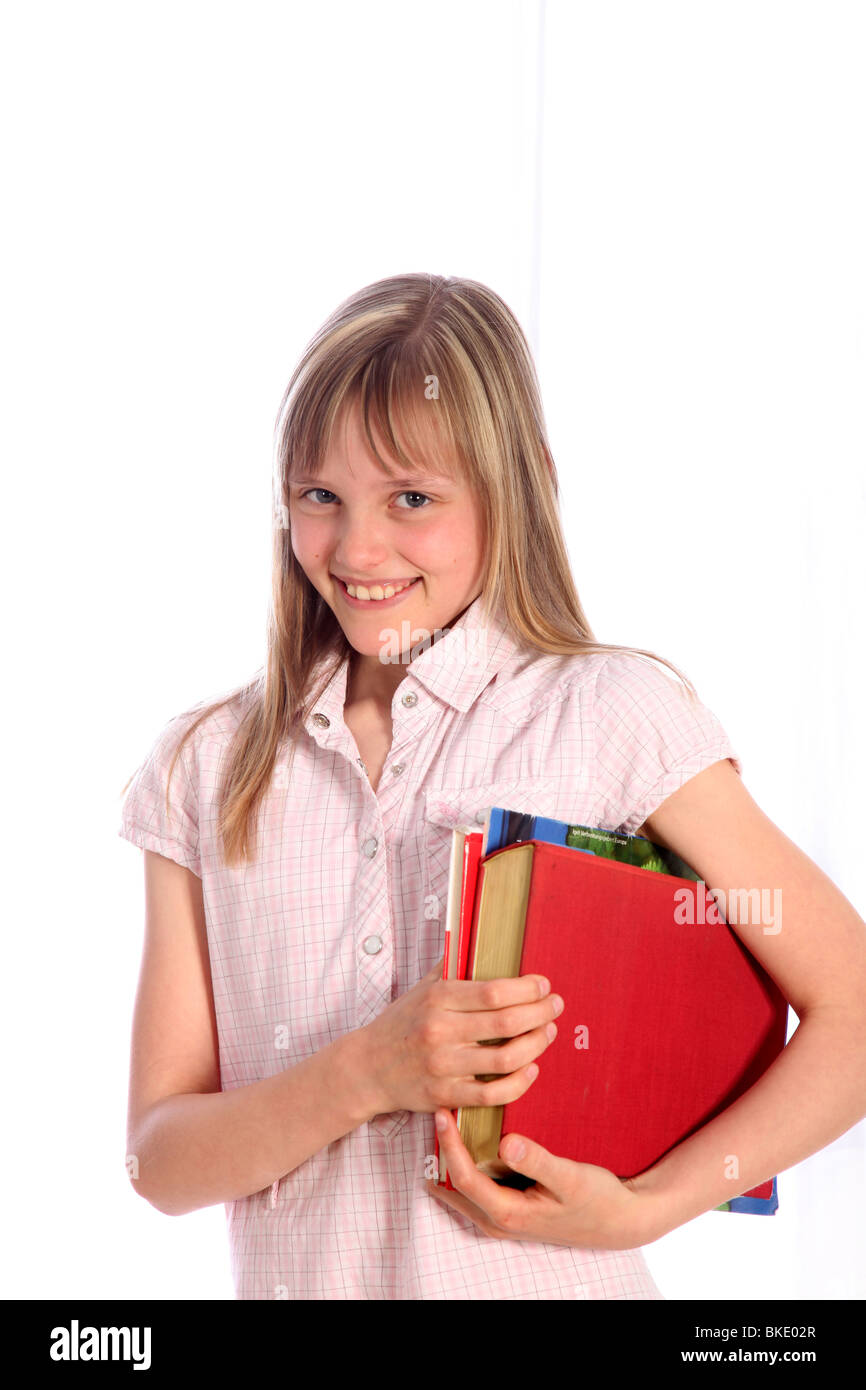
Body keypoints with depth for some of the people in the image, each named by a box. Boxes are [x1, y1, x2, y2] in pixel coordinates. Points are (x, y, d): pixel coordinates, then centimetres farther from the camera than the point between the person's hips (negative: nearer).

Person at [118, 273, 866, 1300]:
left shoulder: (619, 716, -5)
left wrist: (644, 1208, -12)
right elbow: (160, 1164, 1)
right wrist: (366, 1073, -15)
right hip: (291, 1276, 3)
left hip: (547, 1276, -2)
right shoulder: (207, 771, 4)